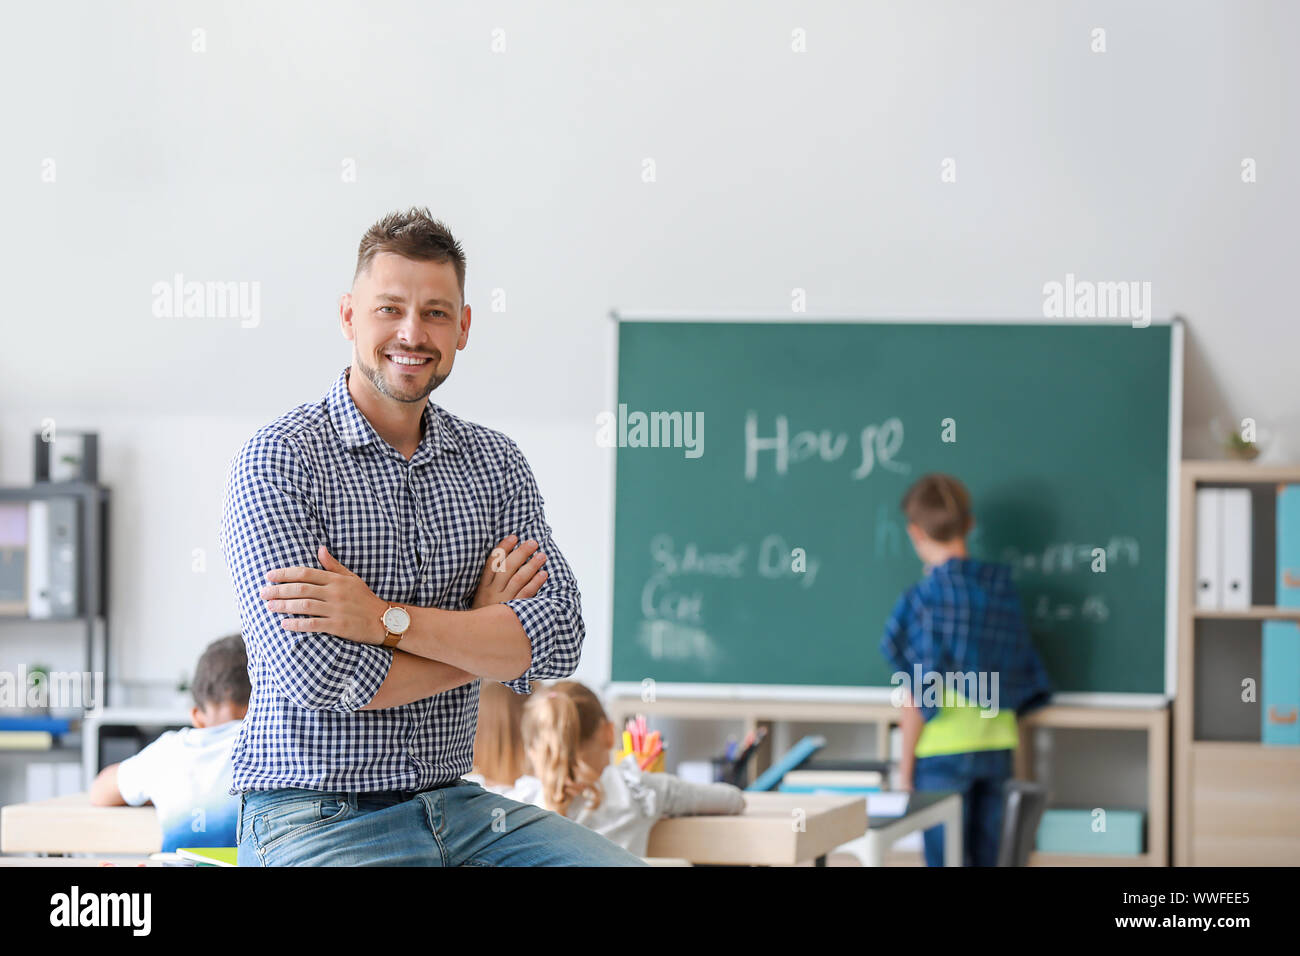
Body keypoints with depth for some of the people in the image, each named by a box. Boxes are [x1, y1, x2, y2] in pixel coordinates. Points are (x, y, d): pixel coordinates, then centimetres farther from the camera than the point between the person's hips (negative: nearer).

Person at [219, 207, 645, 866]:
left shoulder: (494, 461, 11)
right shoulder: (279, 458, -6)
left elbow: (558, 639, -4)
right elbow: (318, 675, -17)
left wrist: (386, 620, -16)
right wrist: (485, 628, -5)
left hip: (454, 807, 6)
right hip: (315, 821, -5)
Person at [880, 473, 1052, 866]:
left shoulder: (925, 598, -13)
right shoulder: (1002, 587, 5)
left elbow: (918, 695, -13)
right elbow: (1027, 678, 11)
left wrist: (905, 767, -7)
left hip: (944, 754, -6)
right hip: (997, 746, 6)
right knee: (986, 859, 11)